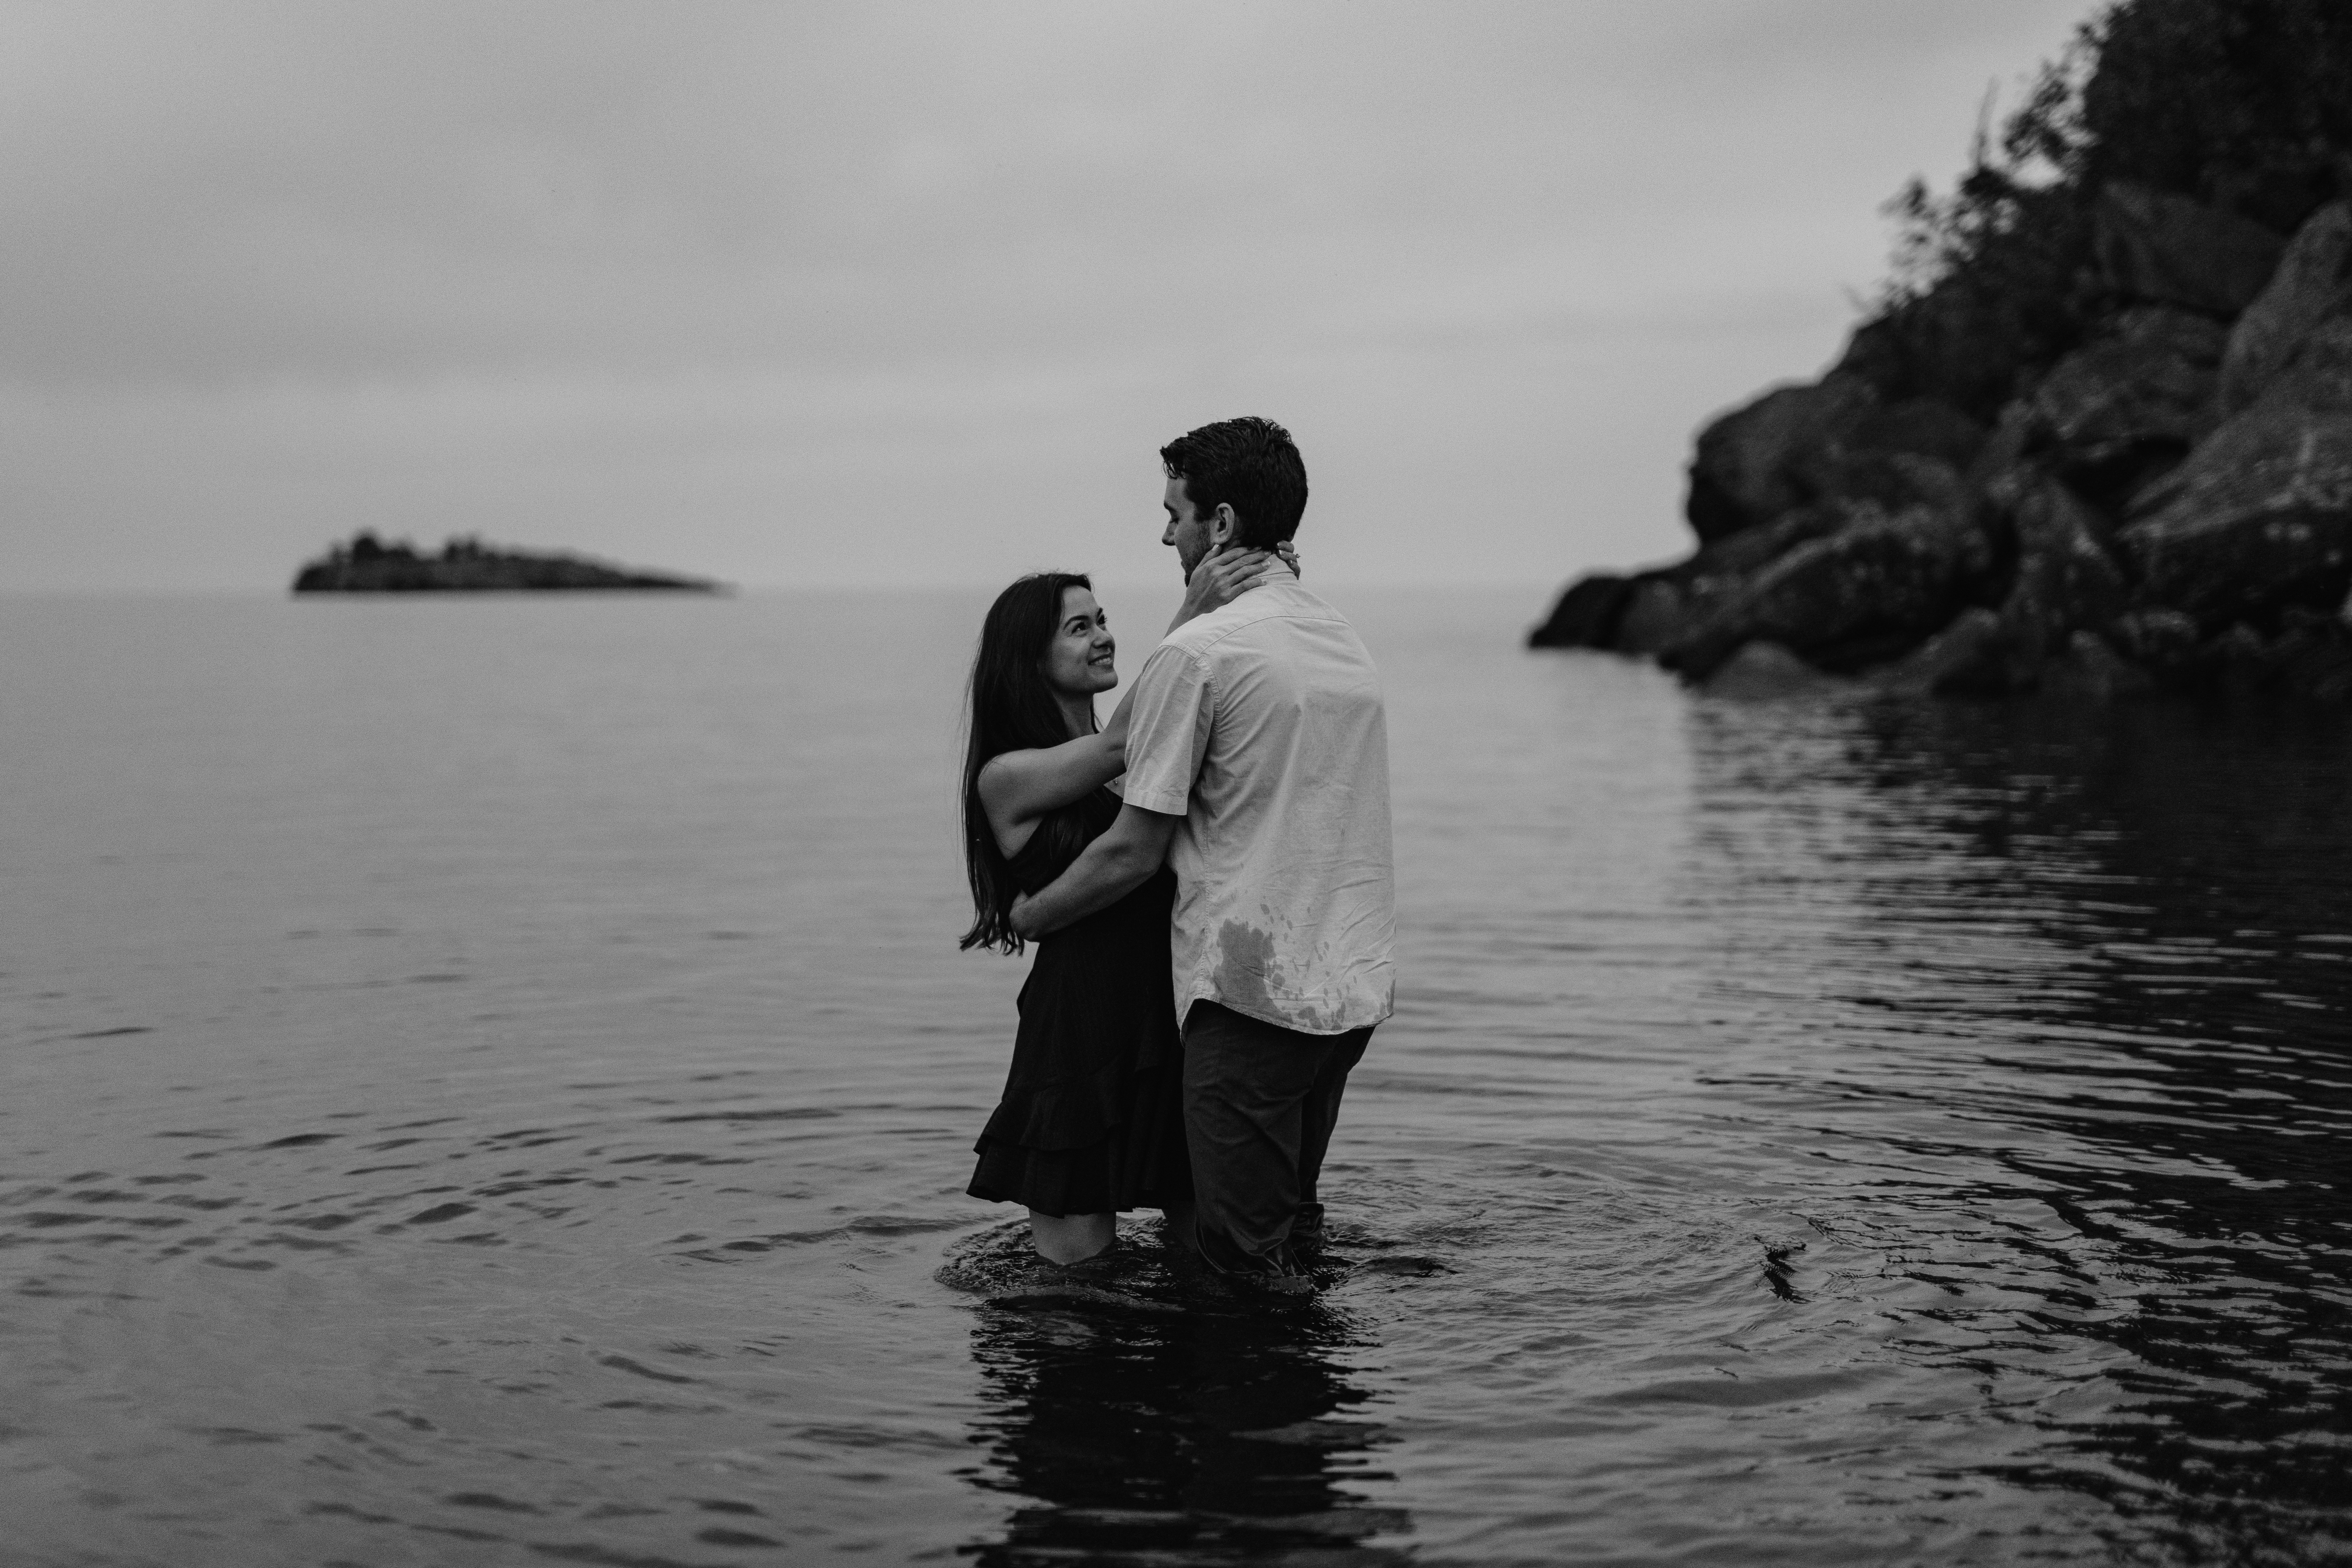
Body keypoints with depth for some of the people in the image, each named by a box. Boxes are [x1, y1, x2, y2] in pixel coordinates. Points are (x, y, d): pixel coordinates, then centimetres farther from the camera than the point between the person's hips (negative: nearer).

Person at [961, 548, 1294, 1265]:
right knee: (1078, 1266, -1)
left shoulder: (1121, 761, 12)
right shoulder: (1005, 776, -5)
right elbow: (1122, 746, -19)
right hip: (1079, 1032, -6)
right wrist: (1192, 617, -23)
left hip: (1170, 1015, 6)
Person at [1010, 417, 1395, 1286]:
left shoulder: (1194, 654, -12)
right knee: (1295, 1232, 20)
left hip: (1255, 988, -8)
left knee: (1242, 1263, 1)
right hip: (1355, 984, 8)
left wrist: (1029, 914, 5)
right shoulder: (1346, 639, 13)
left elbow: (1133, 854, -11)